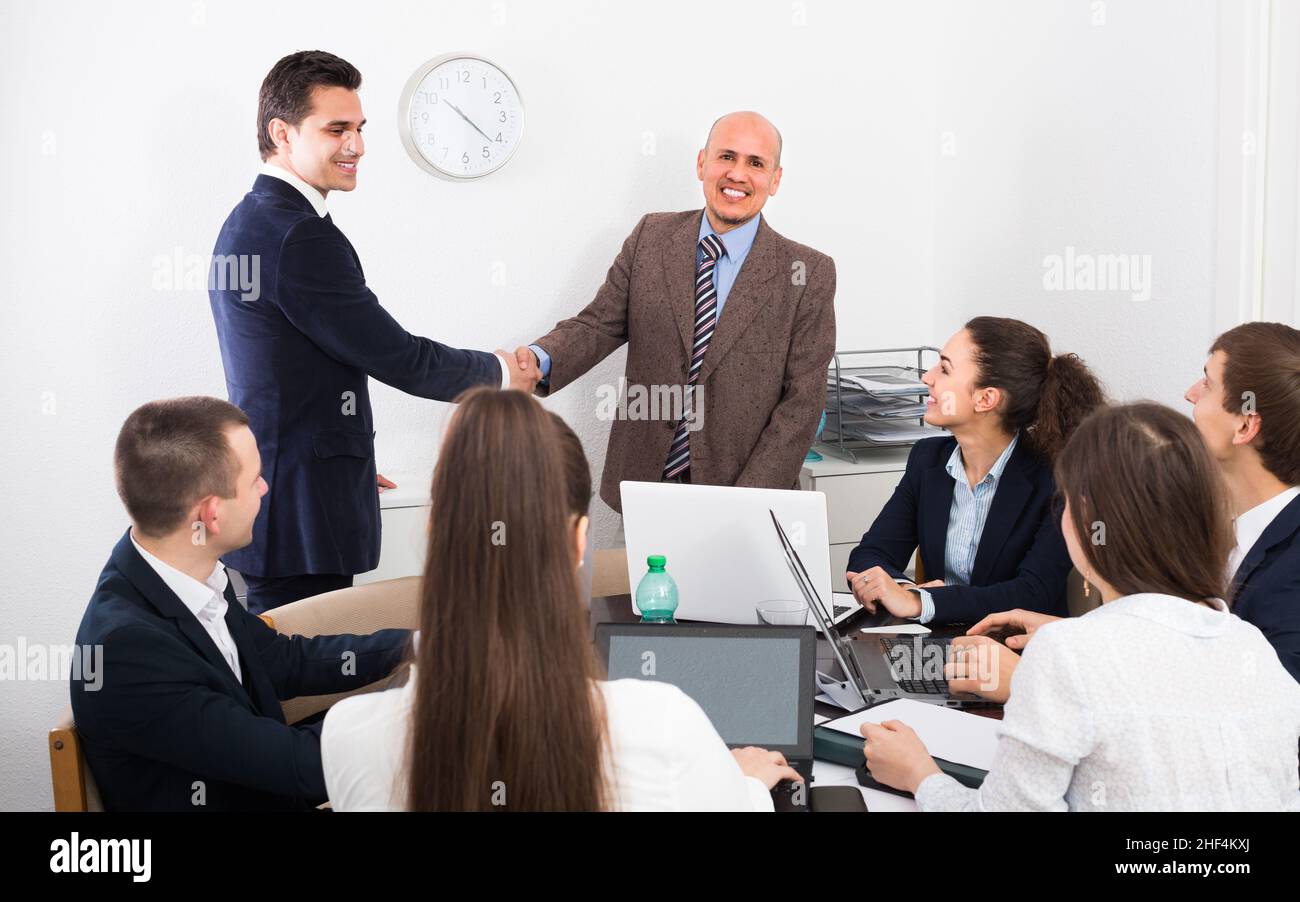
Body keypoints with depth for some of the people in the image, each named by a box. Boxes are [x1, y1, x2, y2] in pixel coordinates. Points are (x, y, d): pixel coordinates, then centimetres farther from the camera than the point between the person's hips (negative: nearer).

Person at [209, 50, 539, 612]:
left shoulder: (247, 221, 14)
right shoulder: (301, 237, -19)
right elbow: (396, 357, -16)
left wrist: (345, 460, 28)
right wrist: (499, 372, 0)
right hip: (303, 515, -10)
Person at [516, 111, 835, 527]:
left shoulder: (809, 274, -6)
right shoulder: (652, 237, 3)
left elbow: (802, 400, -8)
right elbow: (599, 324, 2)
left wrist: (746, 504, -15)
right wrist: (539, 360, -20)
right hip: (645, 480, 2)